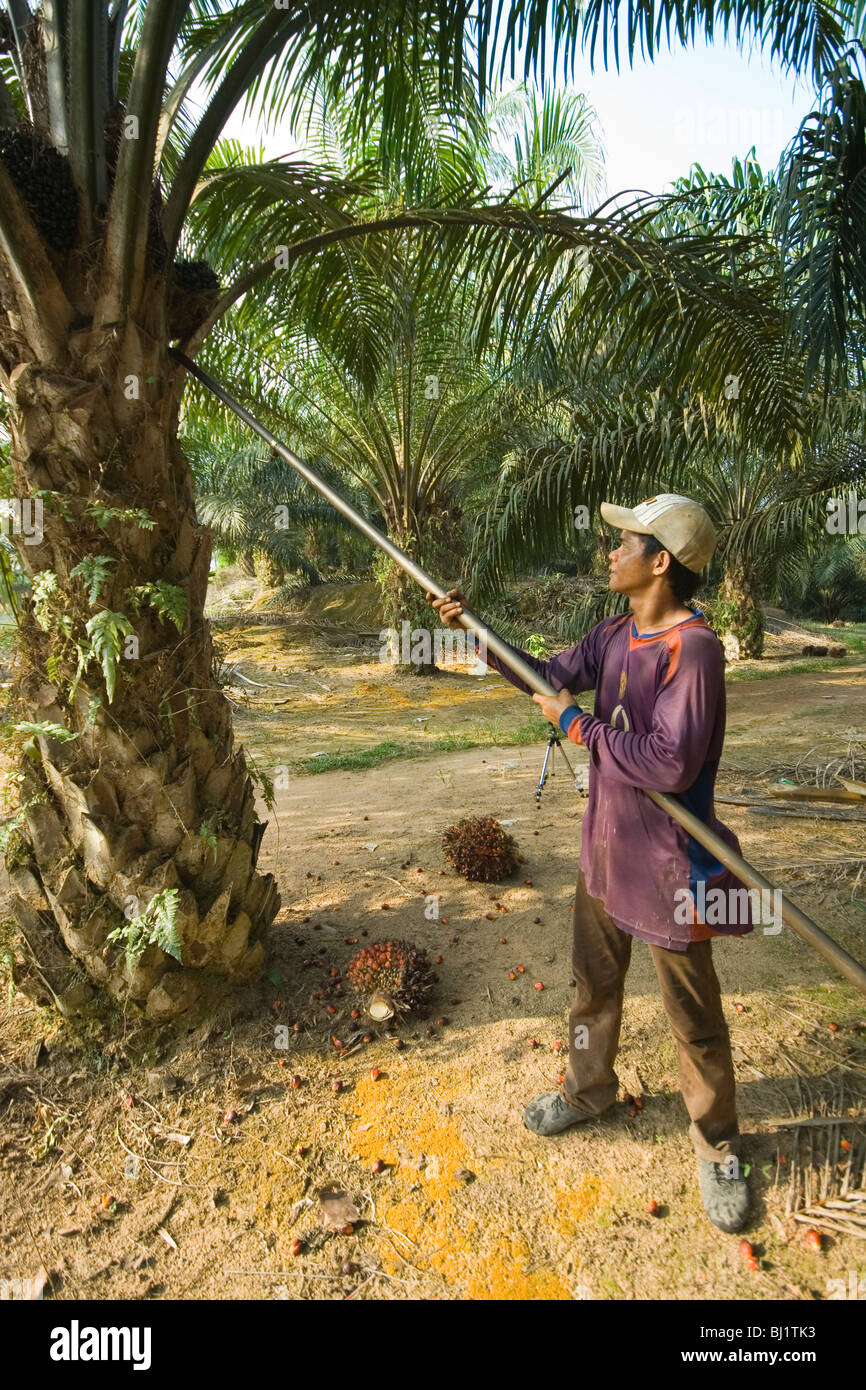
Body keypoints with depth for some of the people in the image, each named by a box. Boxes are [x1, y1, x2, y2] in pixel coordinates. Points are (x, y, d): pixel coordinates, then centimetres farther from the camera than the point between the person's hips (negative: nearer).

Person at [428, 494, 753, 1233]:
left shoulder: (695, 649, -23)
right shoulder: (614, 636, 2)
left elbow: (672, 763, -30)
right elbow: (550, 674, 10)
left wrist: (576, 723, -21)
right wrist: (474, 627, 3)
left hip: (667, 862, -7)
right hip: (606, 846, 8)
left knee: (693, 1012, 11)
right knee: (594, 983, 24)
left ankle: (717, 1144, 34)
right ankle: (589, 1088, 47)